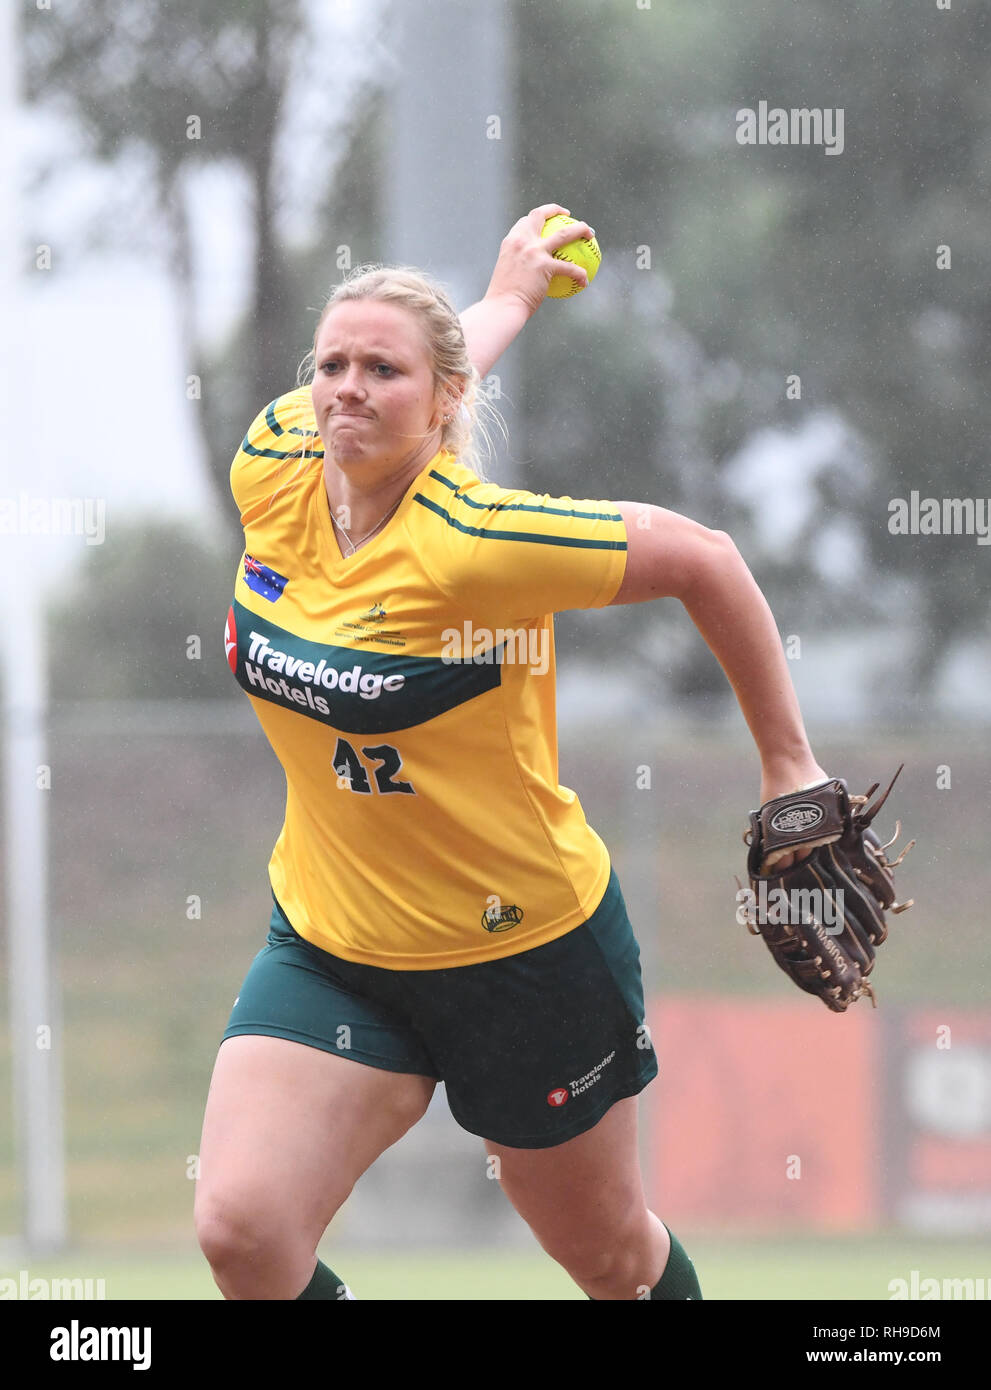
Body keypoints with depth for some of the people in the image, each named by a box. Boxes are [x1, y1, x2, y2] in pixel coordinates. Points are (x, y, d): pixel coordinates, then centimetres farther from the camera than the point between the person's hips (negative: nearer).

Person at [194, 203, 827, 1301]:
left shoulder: (474, 543, -25)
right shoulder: (271, 475, -8)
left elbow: (703, 559, -14)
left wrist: (788, 763, -7)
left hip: (527, 954, -4)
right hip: (329, 950, 4)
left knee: (613, 1257, 15)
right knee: (240, 1233, -17)